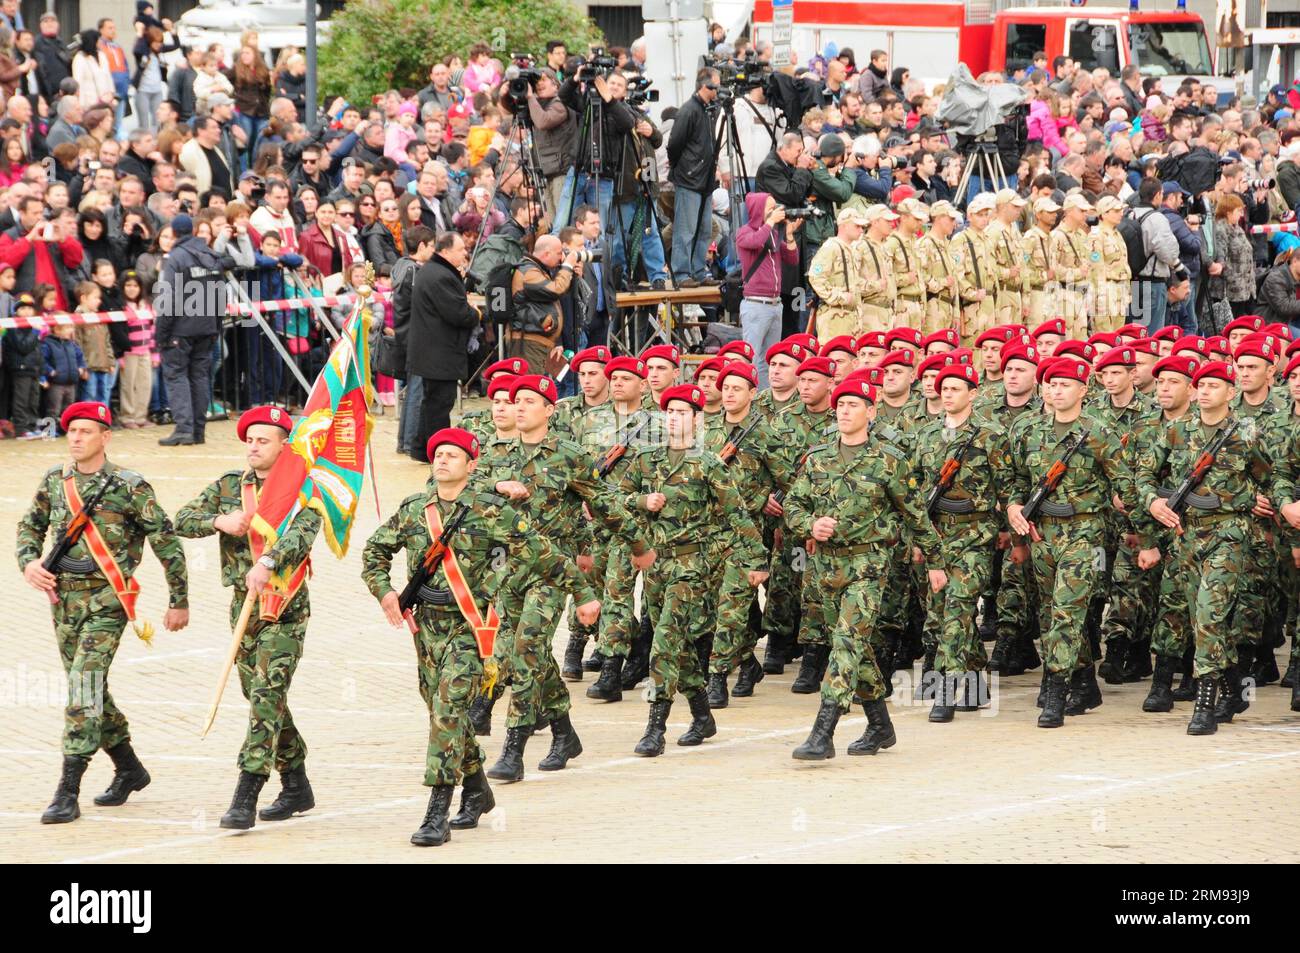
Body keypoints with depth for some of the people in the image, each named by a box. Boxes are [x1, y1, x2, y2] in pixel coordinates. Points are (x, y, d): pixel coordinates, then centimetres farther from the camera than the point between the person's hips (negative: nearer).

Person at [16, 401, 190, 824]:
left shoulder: (130, 487, -8)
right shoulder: (55, 480, 7)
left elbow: (167, 543, -3)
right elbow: (30, 525, 21)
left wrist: (179, 602, -1)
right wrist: (29, 562, 0)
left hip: (106, 600, -6)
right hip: (63, 597, 6)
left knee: (84, 686, -16)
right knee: (89, 690, 14)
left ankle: (68, 792, -17)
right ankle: (129, 769, 33)